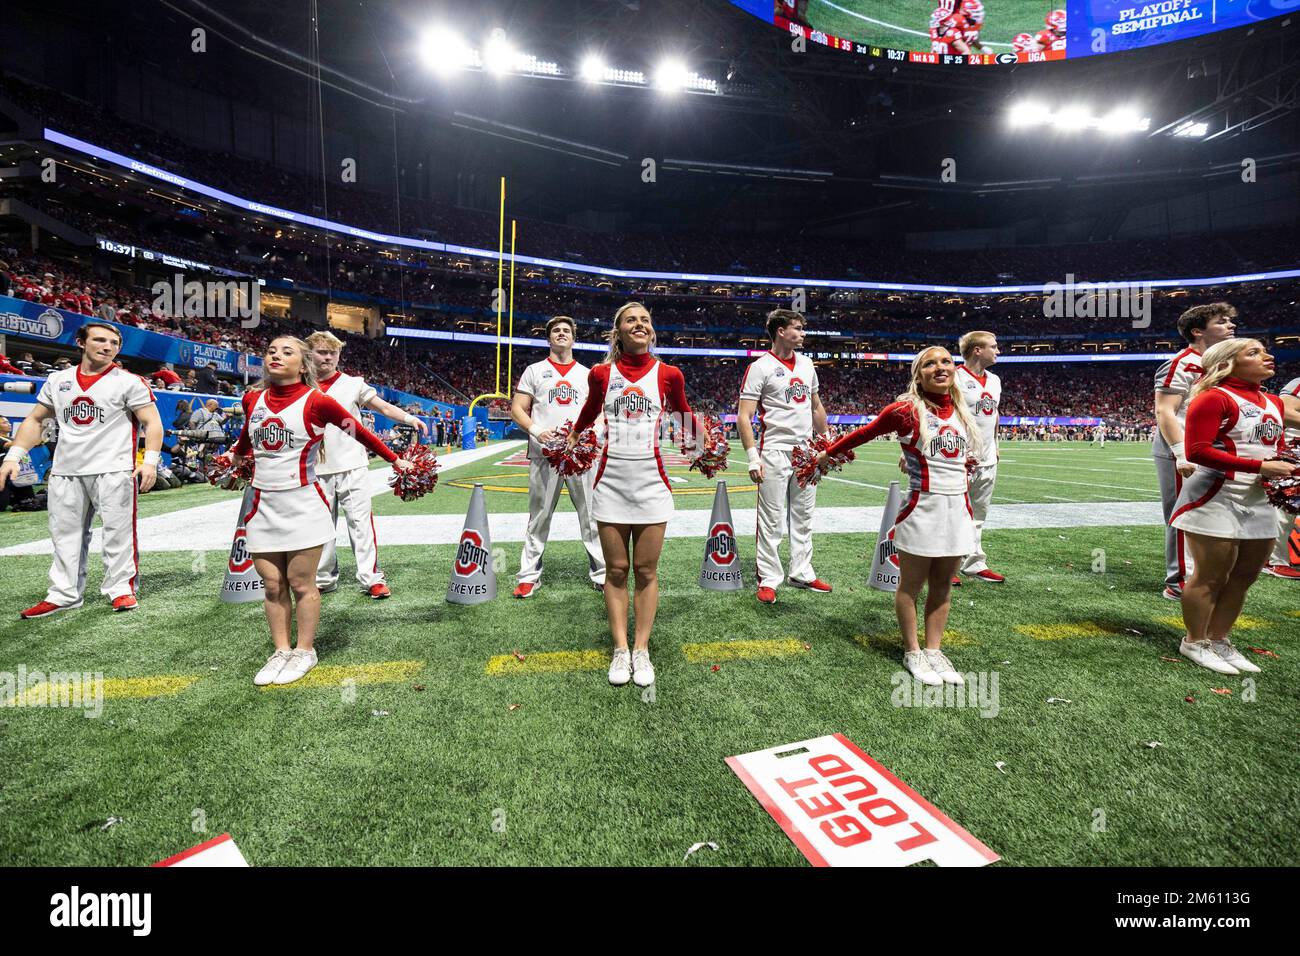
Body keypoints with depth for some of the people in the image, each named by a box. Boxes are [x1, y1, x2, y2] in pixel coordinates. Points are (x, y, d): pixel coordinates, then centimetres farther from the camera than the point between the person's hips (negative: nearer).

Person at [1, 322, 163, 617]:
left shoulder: (129, 382, -1)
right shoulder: (57, 381, 14)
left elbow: (151, 422, -6)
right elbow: (36, 420, 20)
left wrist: (150, 461, -18)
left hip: (114, 469, -5)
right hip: (65, 470, 5)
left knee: (118, 530, -4)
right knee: (65, 534, 10)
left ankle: (120, 588, 5)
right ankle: (64, 594, 19)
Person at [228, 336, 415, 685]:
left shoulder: (315, 401, -8)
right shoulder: (253, 399, 7)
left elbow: (359, 431, 1)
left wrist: (395, 461, 6)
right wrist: (235, 456, 48)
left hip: (303, 505, -4)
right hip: (263, 505, 5)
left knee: (301, 584, 3)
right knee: (273, 586, 10)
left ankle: (305, 651, 19)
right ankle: (281, 651, 23)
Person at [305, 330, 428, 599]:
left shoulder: (353, 384, 2)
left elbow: (384, 407, -3)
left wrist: (410, 419, -18)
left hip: (352, 467, -3)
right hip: (318, 469, 3)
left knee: (360, 521, -5)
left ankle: (371, 578, -2)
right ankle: (324, 579, 22)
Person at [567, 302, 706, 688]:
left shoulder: (668, 374, 2)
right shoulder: (602, 374, 4)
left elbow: (683, 413, 19)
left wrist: (706, 445, 25)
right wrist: (571, 443, 33)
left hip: (651, 479, 0)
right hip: (611, 479, 1)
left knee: (646, 570, 4)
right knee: (616, 569, 5)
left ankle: (641, 650, 16)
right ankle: (620, 650, 16)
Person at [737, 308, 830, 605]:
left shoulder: (806, 364, 14)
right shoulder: (760, 367, -7)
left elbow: (816, 407, 23)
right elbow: (744, 417, -12)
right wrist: (753, 457, -19)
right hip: (775, 453, -7)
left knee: (803, 518, 13)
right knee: (772, 521, -2)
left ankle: (802, 573, 25)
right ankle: (768, 579, 9)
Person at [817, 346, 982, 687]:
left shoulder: (960, 411, 8)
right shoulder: (905, 410, -8)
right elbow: (863, 433, 1)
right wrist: (828, 453, 9)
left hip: (958, 509, 6)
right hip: (922, 509, -5)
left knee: (942, 586, 14)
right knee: (911, 585, 7)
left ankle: (934, 650, 27)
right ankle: (912, 653, 23)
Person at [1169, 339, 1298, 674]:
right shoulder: (1214, 398, -11)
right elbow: (1197, 451, -19)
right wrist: (1260, 466, -19)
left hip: (1259, 502, 8)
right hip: (1216, 499, -8)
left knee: (1244, 576, 12)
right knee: (1211, 577, -1)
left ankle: (1219, 640, 25)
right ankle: (1195, 643, 13)